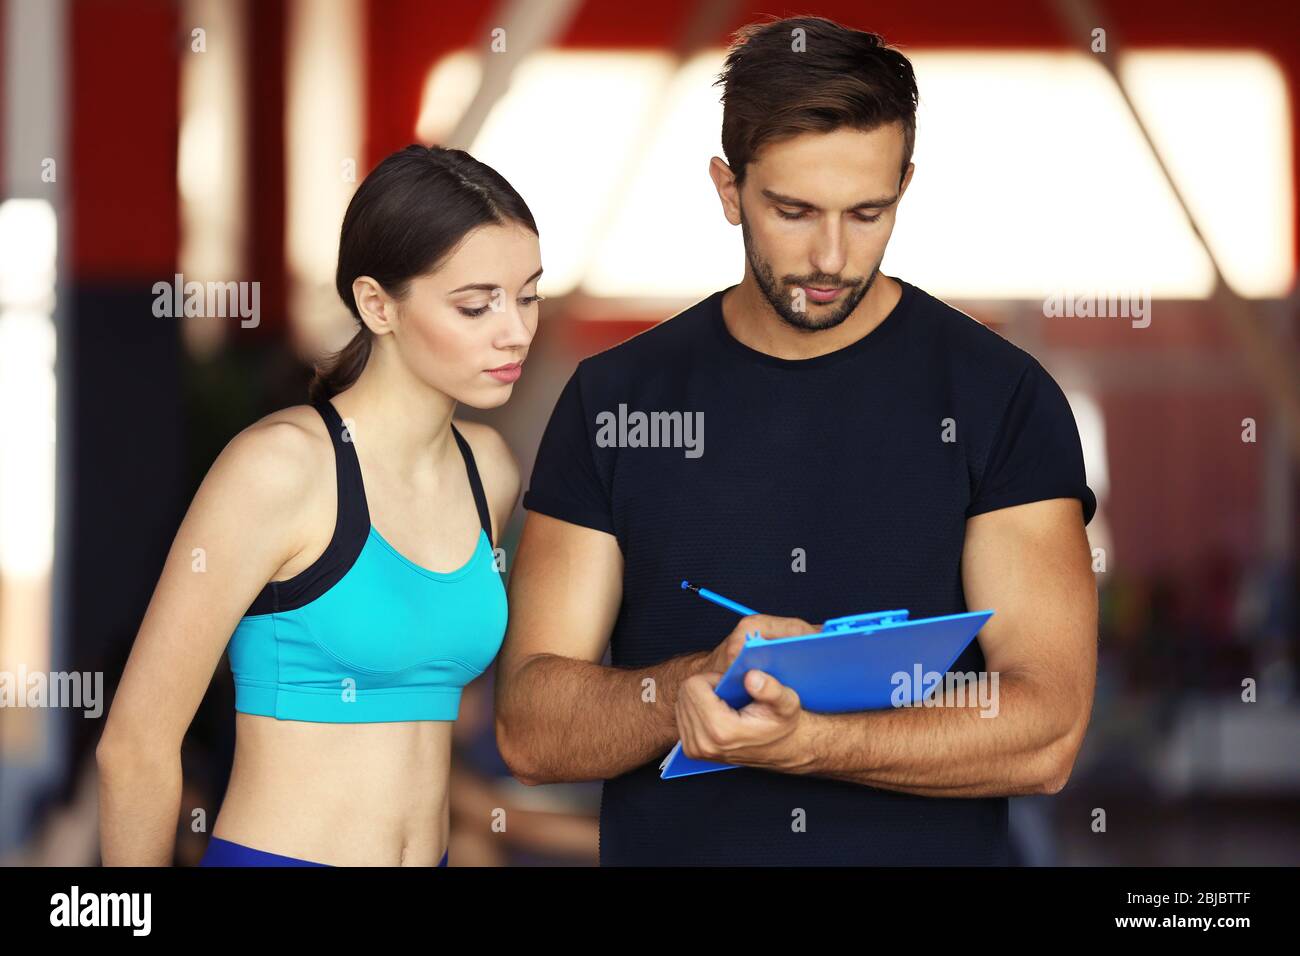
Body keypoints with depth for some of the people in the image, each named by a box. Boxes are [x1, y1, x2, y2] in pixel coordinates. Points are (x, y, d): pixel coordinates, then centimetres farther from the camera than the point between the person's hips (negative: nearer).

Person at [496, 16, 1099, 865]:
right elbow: (531, 732, -2)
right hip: (670, 847, 1)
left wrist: (798, 742, -23)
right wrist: (703, 683, -19)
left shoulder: (1006, 399, -3)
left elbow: (1046, 737, -10)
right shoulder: (613, 402, 3)